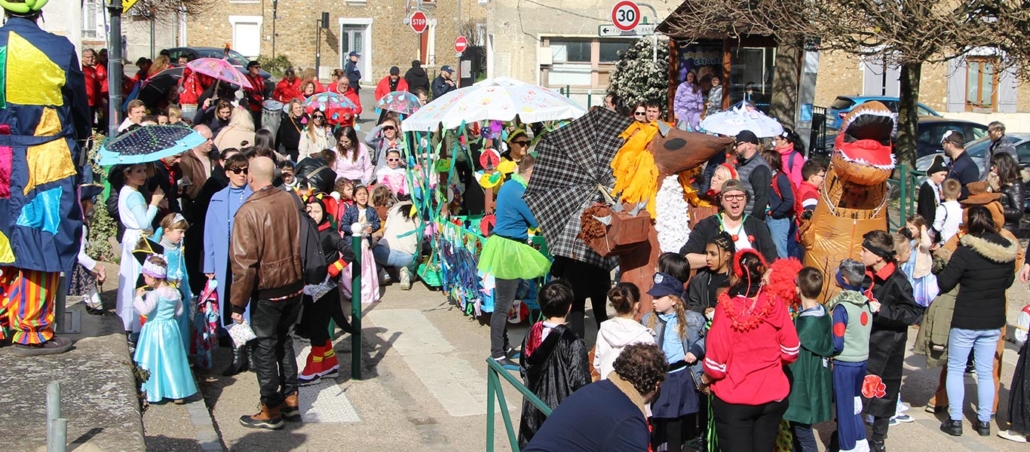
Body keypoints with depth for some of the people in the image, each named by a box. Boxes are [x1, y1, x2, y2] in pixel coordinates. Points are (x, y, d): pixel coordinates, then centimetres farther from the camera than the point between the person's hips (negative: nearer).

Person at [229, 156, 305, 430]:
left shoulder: (248, 211, -20)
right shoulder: (289, 200, -3)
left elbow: (244, 262, -20)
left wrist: (238, 303, -12)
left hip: (267, 289, -6)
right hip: (293, 284, 6)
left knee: (265, 347, 7)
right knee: (285, 341, 20)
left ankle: (271, 411, 15)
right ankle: (291, 400, 28)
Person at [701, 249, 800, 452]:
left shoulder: (727, 308, -18)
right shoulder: (776, 304, -9)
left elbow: (717, 360, -14)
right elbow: (790, 351, 0)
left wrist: (705, 378, 6)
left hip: (734, 399, -4)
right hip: (773, 396, 4)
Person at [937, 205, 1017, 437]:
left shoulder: (965, 251, -20)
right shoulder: (1008, 250, -3)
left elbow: (945, 283, -15)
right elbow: (1008, 282, 11)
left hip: (965, 321, -5)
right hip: (994, 321, 5)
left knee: (955, 370, 9)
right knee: (986, 372, 14)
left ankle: (955, 420, 9)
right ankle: (984, 421, 19)